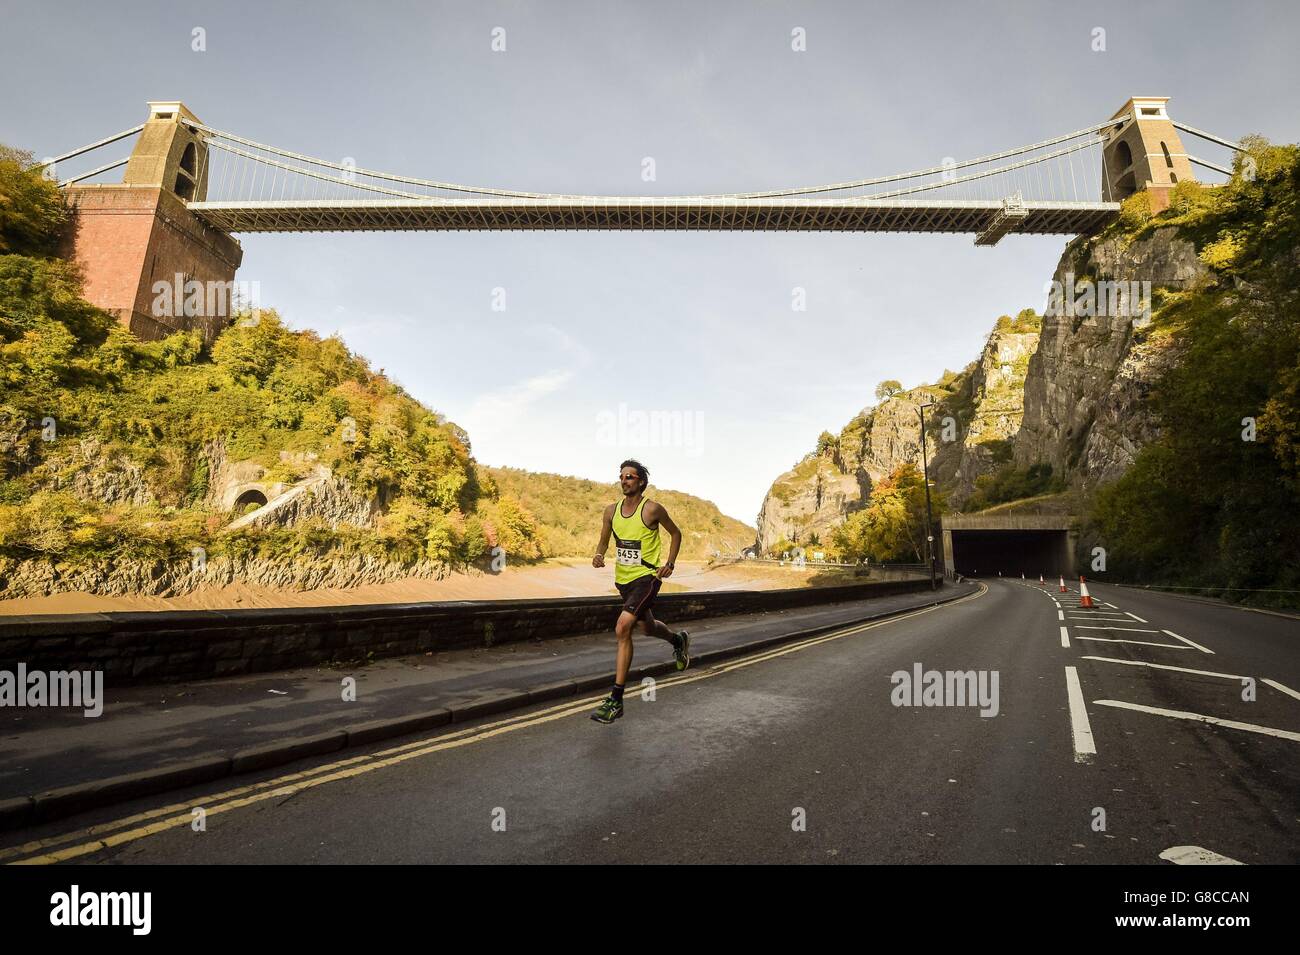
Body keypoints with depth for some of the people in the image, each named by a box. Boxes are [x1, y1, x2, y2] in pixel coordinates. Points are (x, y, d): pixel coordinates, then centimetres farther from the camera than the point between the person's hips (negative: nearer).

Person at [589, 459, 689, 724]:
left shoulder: (653, 509, -12)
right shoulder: (611, 510, 2)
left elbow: (675, 534, 2)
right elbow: (604, 540, 12)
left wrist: (669, 564, -6)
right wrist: (599, 555, -10)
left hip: (647, 577, -7)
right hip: (623, 579, 7)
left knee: (622, 629, -22)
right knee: (648, 628, 25)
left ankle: (616, 700, -15)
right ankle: (678, 640, 60)